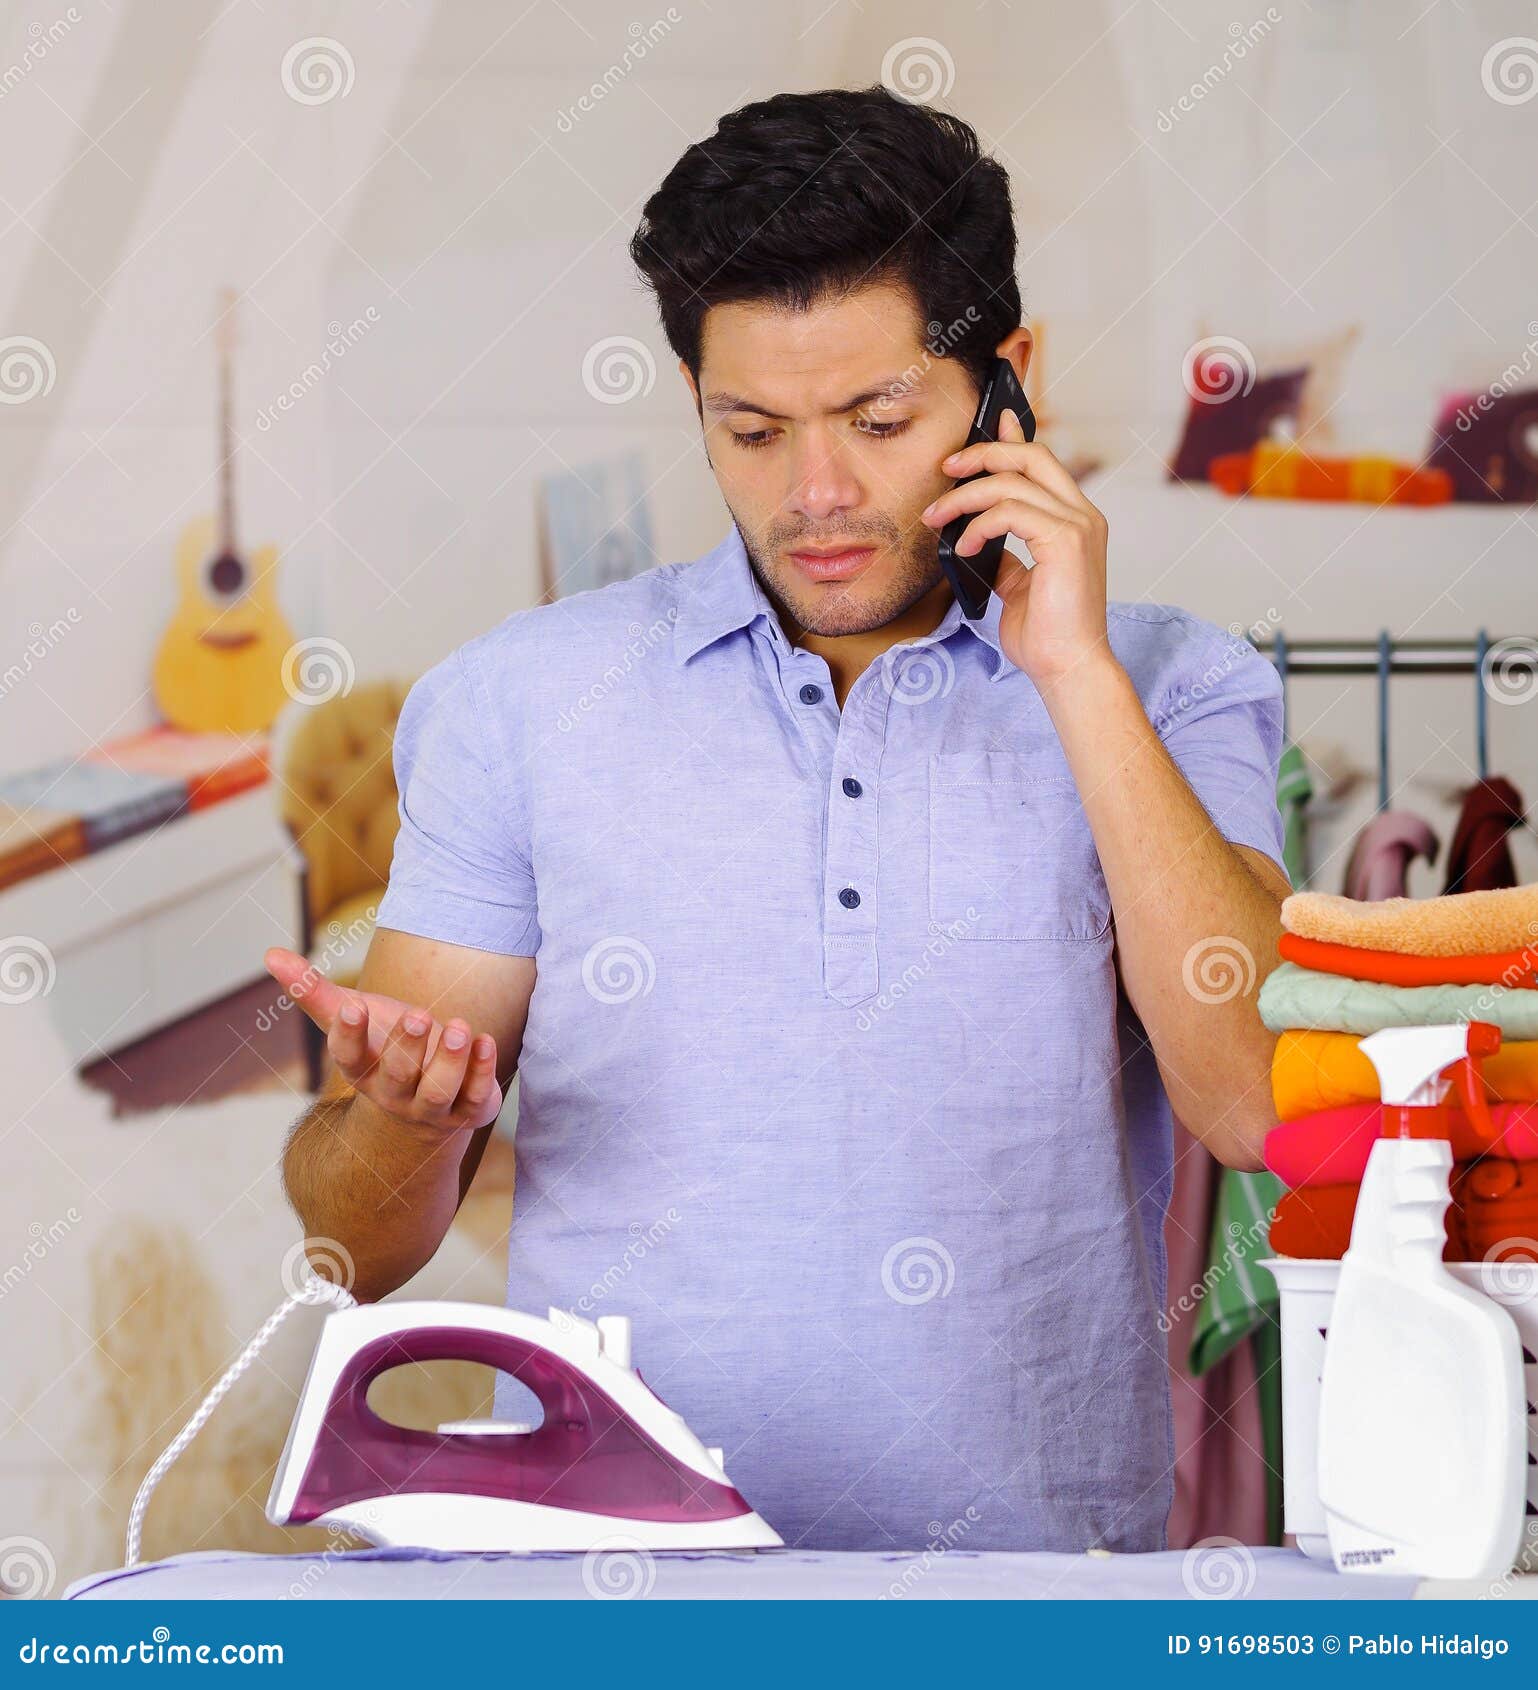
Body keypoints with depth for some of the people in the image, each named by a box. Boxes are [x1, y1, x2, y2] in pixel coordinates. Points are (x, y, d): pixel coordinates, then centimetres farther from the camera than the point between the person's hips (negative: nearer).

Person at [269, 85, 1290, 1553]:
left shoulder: (1171, 695, 10)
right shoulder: (516, 699, 11)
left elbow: (1258, 1105, -7)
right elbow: (360, 1248, 11)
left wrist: (1076, 672, -5)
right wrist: (409, 1119, -12)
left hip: (1027, 1580, 0)